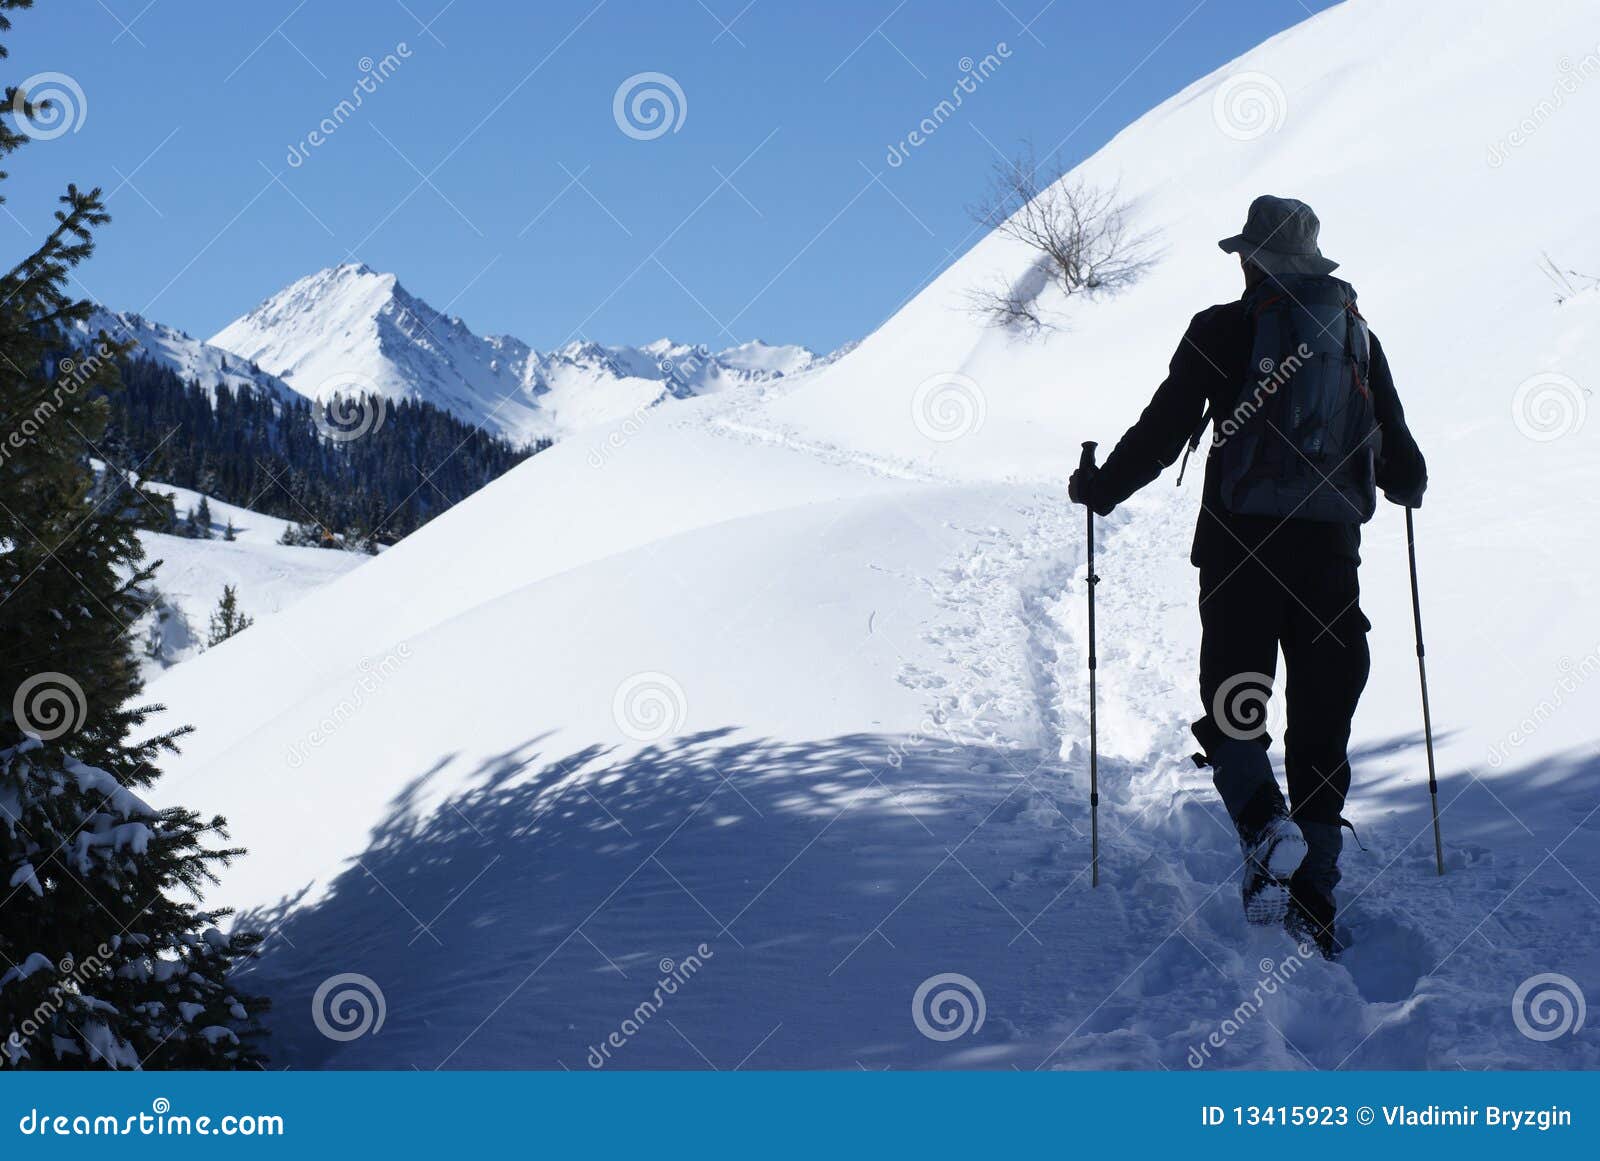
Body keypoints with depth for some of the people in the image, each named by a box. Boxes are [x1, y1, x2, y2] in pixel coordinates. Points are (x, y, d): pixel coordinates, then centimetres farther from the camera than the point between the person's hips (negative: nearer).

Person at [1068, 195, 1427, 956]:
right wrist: (1410, 485, 40)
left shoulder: (1222, 330, 1)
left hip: (1241, 543, -3)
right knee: (1322, 719, 8)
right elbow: (1399, 459, 16)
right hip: (1331, 548, 3)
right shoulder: (1358, 335, 12)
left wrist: (1099, 487, 15)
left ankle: (1266, 830, -20)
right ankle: (1316, 893, 7)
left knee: (1229, 704, 6)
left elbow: (1163, 431, -1)